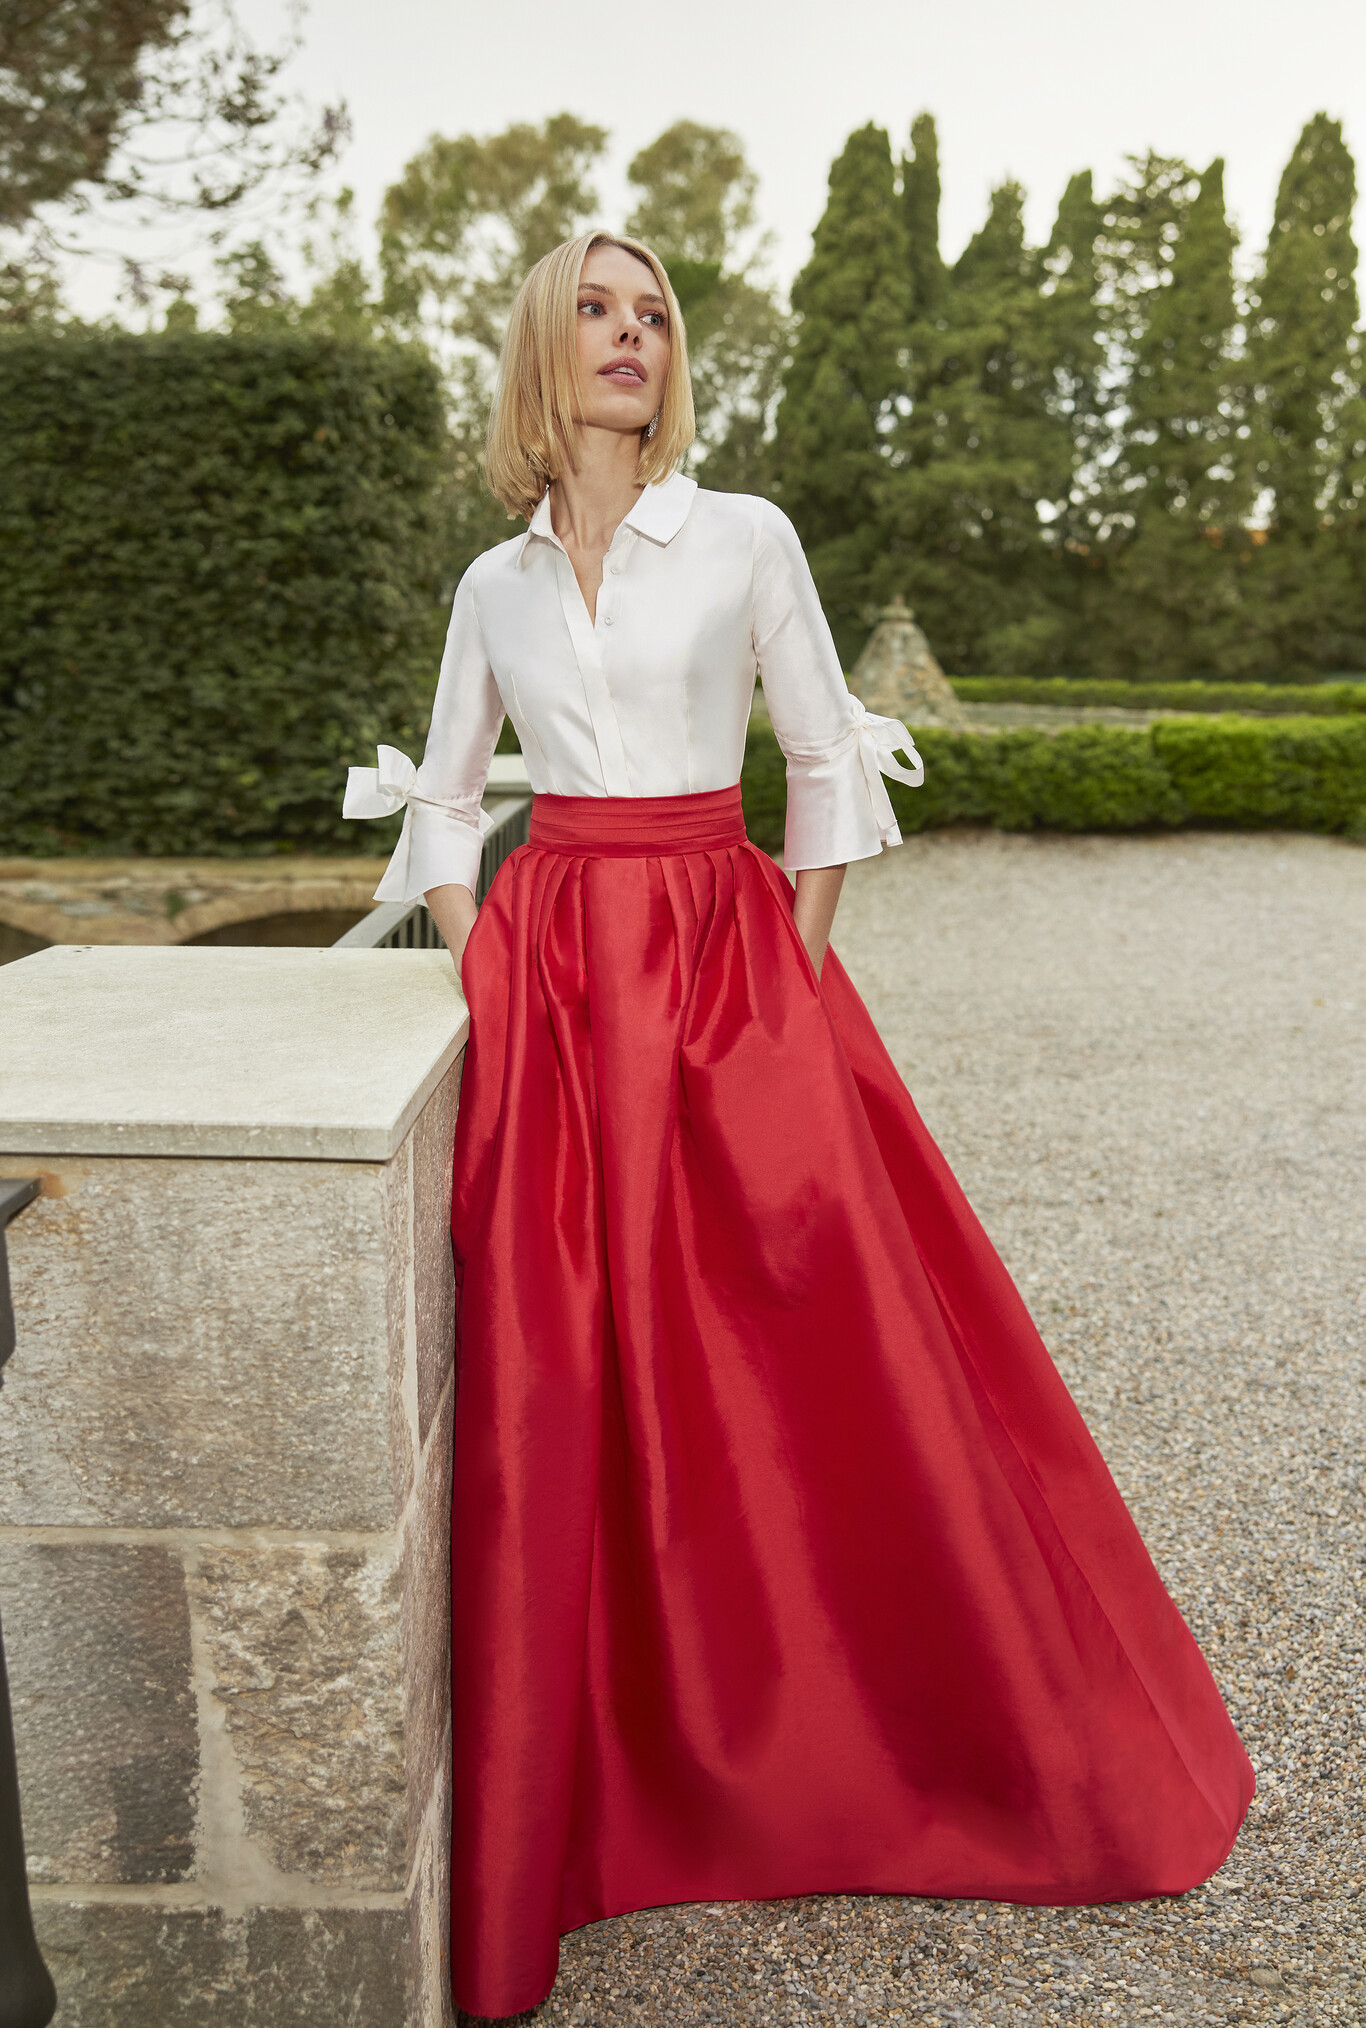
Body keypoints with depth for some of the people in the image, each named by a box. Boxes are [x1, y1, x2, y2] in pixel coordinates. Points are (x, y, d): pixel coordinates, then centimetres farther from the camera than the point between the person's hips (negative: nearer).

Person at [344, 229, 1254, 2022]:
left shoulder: (745, 539, 4)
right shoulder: (495, 585, 11)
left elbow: (831, 763, 5)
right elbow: (440, 797, 17)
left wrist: (798, 972, -1)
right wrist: (478, 982, 5)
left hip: (728, 966, -1)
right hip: (550, 979, 2)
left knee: (815, 1355, 1)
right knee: (558, 1385, 1)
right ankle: (570, 1778, 20)